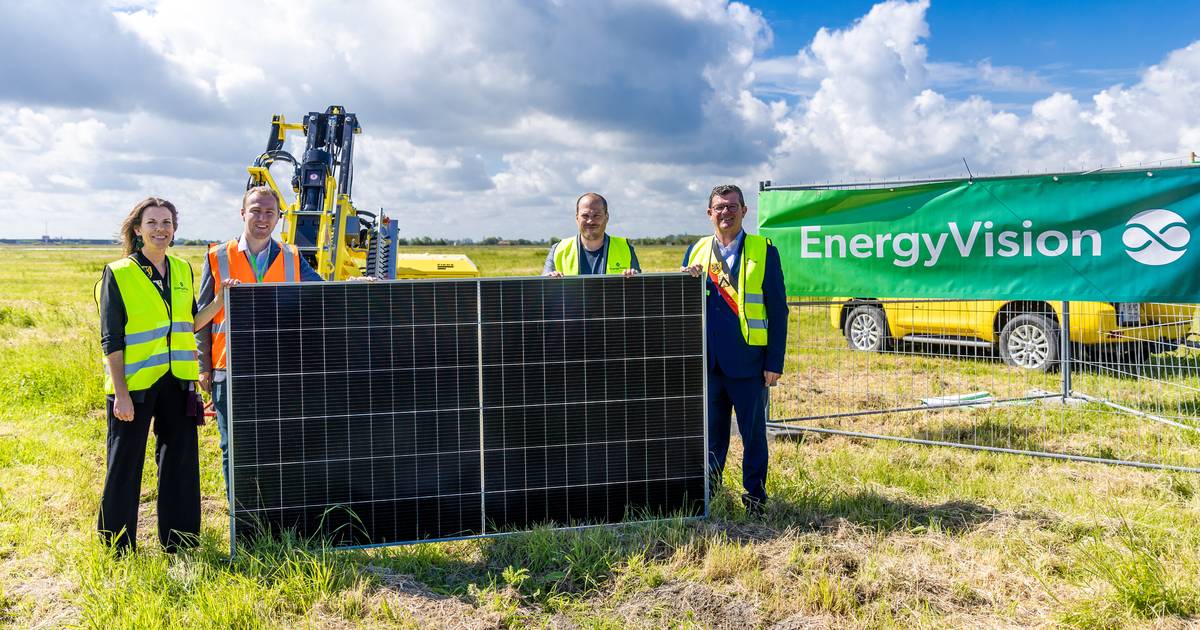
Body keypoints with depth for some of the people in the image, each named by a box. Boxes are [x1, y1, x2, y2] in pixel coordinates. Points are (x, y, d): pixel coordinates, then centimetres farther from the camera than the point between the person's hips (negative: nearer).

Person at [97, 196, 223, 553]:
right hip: (135, 384, -5)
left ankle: (179, 540, 24)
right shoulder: (118, 274, -6)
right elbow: (111, 340, -8)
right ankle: (117, 545, 19)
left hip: (177, 382, 5)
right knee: (125, 465, 4)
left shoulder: (183, 270, 9)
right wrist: (120, 393, -13)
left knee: (181, 461, 11)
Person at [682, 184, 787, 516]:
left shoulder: (764, 251, -1)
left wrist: (775, 363, -8)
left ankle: (755, 498, 19)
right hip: (707, 362, 3)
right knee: (710, 434, 13)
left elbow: (777, 310, -3)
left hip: (748, 361, -3)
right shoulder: (695, 251, 10)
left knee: (753, 433, 6)